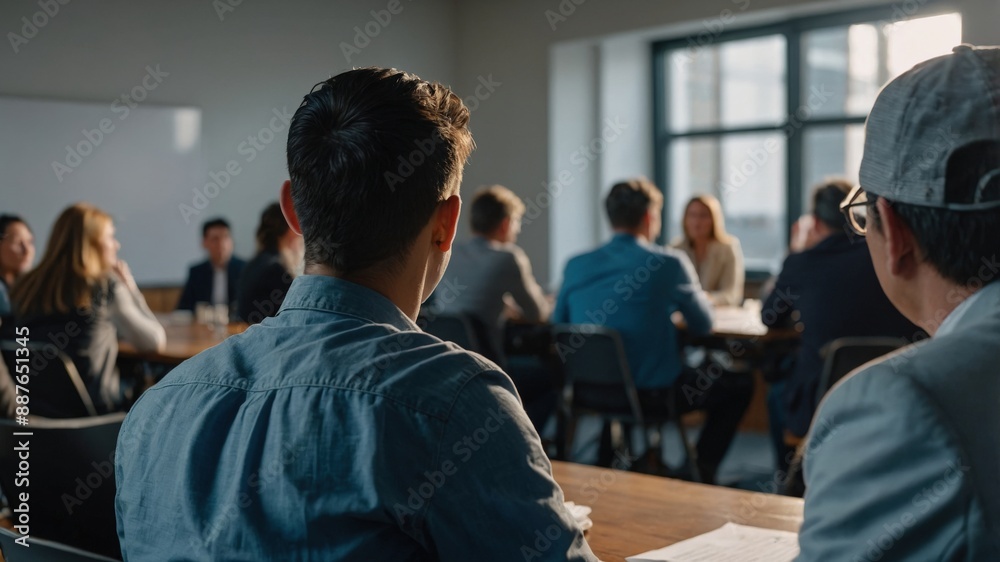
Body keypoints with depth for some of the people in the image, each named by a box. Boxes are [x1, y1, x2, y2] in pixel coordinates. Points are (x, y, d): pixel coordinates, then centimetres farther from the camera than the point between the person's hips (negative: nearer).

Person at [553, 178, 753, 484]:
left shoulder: (575, 266, -1)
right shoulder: (669, 263, -12)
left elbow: (558, 326, 11)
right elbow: (703, 325, 0)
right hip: (652, 394, -5)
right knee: (739, 385, 18)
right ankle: (700, 471, 19)